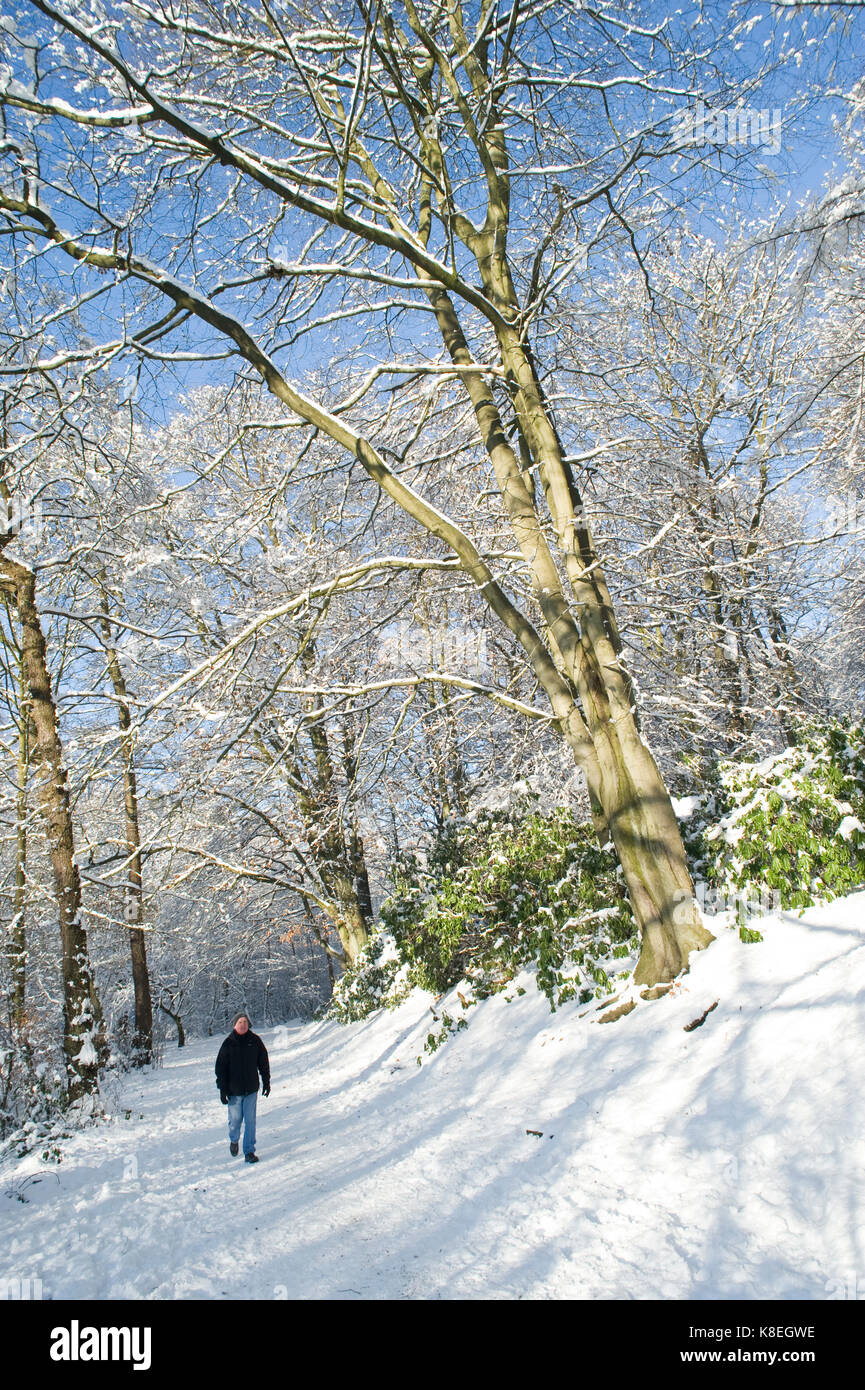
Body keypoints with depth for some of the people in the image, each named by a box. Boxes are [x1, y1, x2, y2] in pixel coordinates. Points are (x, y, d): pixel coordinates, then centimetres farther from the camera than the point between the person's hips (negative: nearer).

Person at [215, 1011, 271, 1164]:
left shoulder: (255, 1041, 0)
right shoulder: (228, 1044, -5)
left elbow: (263, 1062, 9)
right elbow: (220, 1067, -2)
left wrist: (266, 1082, 10)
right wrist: (222, 1089, -6)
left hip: (251, 1088, 1)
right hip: (234, 1090, -1)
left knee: (250, 1121, 1)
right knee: (235, 1119, 7)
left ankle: (249, 1151, 11)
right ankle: (233, 1140, 37)